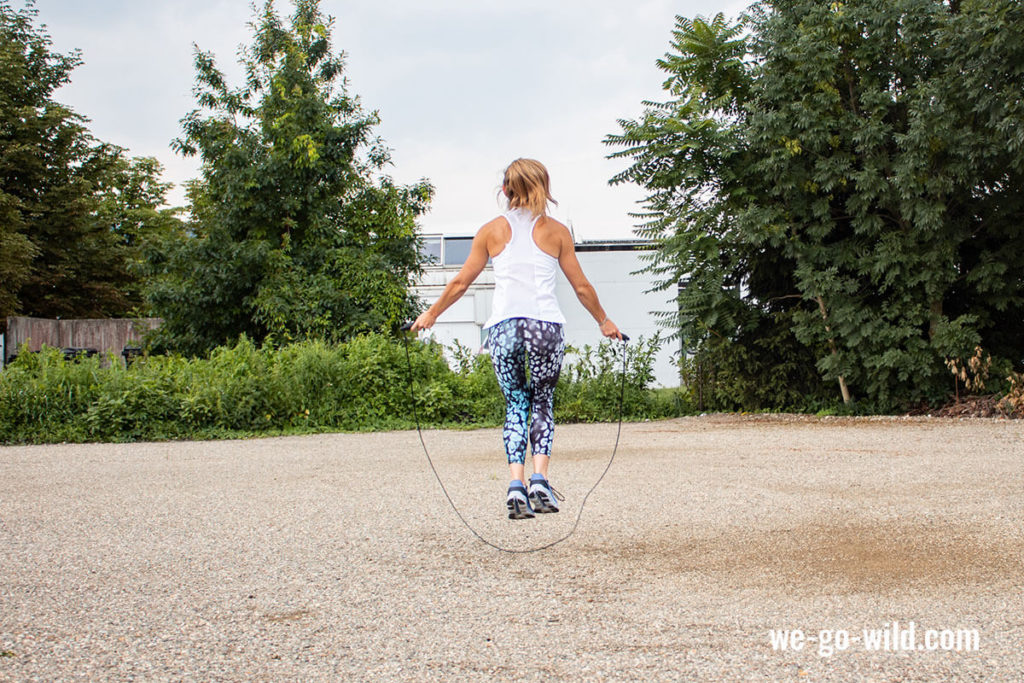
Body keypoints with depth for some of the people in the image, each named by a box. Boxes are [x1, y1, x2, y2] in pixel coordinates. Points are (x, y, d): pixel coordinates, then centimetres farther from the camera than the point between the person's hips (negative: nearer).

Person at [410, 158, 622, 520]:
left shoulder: (493, 230, 11)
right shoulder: (556, 231, 10)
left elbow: (460, 282, 15)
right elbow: (581, 287, 14)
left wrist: (431, 314, 28)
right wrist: (603, 321, 29)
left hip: (503, 325, 1)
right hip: (545, 324, -1)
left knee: (515, 405, 9)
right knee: (542, 400, 12)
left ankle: (516, 484, -7)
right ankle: (539, 478, -6)